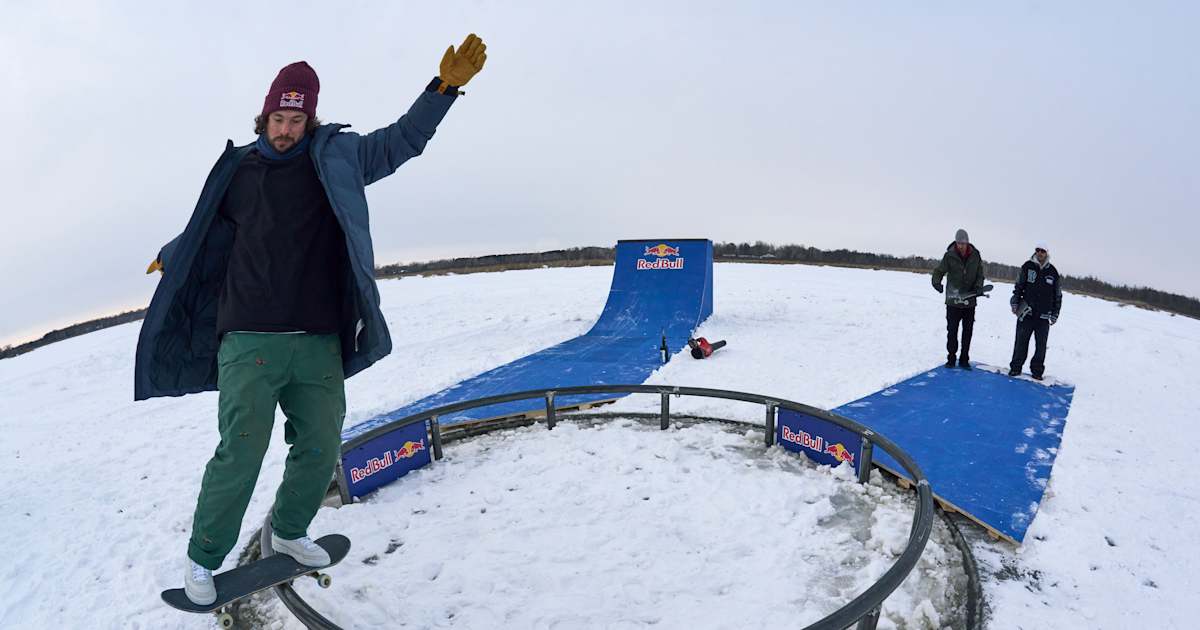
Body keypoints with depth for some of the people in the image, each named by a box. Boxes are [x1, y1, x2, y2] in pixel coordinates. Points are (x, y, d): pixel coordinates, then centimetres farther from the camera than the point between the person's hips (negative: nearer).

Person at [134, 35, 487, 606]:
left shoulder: (336, 158, 7)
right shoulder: (238, 171, 10)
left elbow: (402, 141, 2)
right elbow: (206, 227, 29)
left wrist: (445, 87, -9)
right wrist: (169, 257, 40)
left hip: (319, 344, 2)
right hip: (250, 341, -1)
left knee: (320, 449, 7)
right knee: (240, 455, -5)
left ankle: (288, 531, 32)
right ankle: (202, 559, 16)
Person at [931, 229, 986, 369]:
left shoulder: (975, 255, -1)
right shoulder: (949, 255, -8)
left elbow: (980, 274, 6)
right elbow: (939, 270, -9)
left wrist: (978, 286, -11)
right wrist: (936, 282, -30)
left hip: (970, 301, 2)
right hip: (953, 300, -2)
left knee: (968, 331, 9)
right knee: (952, 331, 3)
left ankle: (964, 360, 19)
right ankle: (951, 359, 15)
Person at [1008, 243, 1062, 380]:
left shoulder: (1053, 272, 6)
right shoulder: (1027, 267, 1)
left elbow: (1058, 295, 12)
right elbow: (1018, 286, 4)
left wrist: (1055, 314, 9)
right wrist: (1015, 303, -4)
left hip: (1043, 316, 1)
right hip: (1026, 312, -1)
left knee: (1041, 345, 3)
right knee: (1021, 342, 2)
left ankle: (1037, 371, 12)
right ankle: (1016, 367, 11)